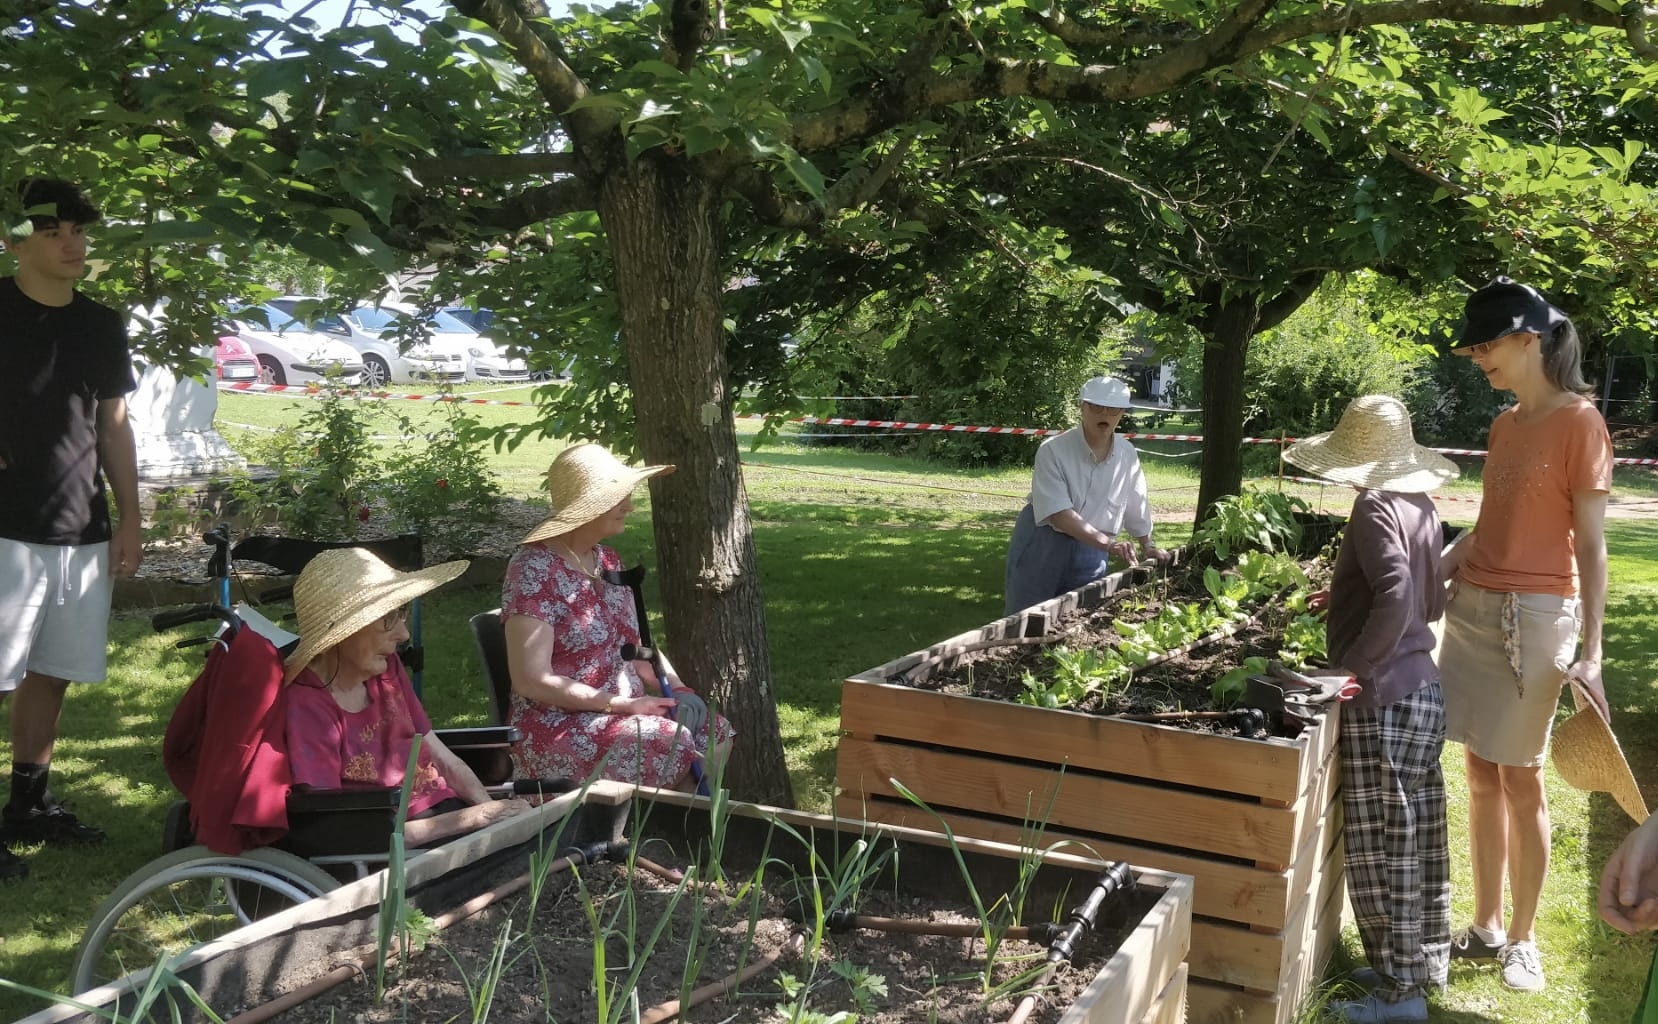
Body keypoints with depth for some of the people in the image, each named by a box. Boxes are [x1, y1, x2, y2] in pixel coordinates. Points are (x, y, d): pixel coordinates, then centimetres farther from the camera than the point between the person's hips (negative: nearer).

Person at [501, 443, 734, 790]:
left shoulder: (607, 561, 7)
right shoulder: (534, 570, -17)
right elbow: (532, 681, -21)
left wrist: (679, 690, -5)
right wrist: (625, 704, -19)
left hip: (623, 708, 8)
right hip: (557, 725, -8)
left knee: (716, 733, -7)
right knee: (672, 746, -25)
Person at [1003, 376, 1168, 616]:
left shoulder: (1127, 455, -1)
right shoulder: (1053, 450, -17)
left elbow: (1136, 508, 14)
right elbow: (1058, 513, -25)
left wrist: (1147, 547, 15)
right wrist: (1107, 542, -32)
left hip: (1090, 554, 4)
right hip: (1042, 549, -4)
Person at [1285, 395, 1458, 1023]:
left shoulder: (1374, 508, -16)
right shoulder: (1420, 506, 9)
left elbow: (1397, 597, -29)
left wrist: (1352, 666, -22)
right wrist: (1349, 598, 23)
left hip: (1383, 698, -9)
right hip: (1423, 688, 9)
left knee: (1381, 848, 0)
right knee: (1416, 841, 17)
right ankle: (1424, 963, 29)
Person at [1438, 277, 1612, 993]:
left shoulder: (1579, 424, -8)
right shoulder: (1504, 426, 13)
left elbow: (1590, 545, -10)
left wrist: (1591, 649, -13)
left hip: (1533, 617, -7)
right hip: (1471, 609, 7)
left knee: (1520, 780, 2)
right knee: (1481, 776, 11)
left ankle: (1522, 938, 16)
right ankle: (1485, 927, 21)